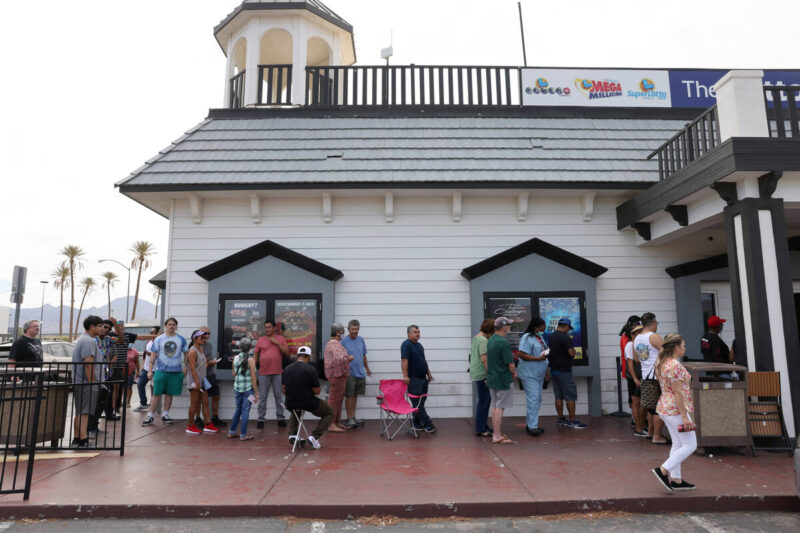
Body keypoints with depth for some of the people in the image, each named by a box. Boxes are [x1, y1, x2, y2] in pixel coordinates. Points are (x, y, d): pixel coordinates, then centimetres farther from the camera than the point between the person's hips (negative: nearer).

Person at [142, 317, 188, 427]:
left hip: (176, 371, 1)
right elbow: (154, 355, 3)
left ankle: (165, 415, 20)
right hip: (161, 370, -1)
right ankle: (150, 416, 10)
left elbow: (186, 354, 11)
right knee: (157, 394, 0)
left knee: (170, 394, 9)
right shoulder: (159, 339, 3)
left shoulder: (181, 340, 5)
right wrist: (150, 371, -1)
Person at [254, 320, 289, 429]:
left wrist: (277, 343, -9)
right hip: (263, 373, 0)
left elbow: (287, 353, -1)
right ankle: (261, 419, 11)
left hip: (277, 373, 0)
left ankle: (280, 418, 14)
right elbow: (256, 356, 9)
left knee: (279, 396, 5)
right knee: (262, 397, 3)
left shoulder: (281, 339, 6)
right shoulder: (260, 340, 7)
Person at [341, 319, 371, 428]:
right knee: (349, 396, -1)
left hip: (360, 373, 6)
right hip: (349, 373, -5)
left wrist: (367, 368, 21)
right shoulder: (343, 341, -8)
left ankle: (353, 417, 20)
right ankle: (349, 419, 7)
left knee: (355, 395, 12)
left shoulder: (361, 340, 10)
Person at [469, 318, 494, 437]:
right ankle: (480, 429, 2)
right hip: (482, 373, -10)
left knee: (484, 400, 16)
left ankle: (483, 426, 24)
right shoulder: (483, 340, -16)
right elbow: (484, 358, -22)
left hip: (476, 373, 10)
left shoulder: (475, 338, 15)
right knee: (484, 401, -4)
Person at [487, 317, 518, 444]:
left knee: (495, 406, 16)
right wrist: (514, 373, 2)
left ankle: (496, 432, 24)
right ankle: (497, 436, 0)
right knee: (500, 407, -3)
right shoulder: (503, 342, -20)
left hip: (491, 378, 9)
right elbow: (510, 363, -19)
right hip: (502, 380, -9)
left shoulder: (490, 341, 9)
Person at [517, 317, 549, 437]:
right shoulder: (527, 338, -15)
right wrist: (538, 358, -23)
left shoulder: (540, 338, 14)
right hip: (529, 374, -10)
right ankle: (532, 427, -10)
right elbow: (521, 355, -22)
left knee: (538, 399, 12)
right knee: (533, 399, -12)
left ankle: (530, 424, 21)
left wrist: (546, 370, 22)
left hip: (539, 374, 10)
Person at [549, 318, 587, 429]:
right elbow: (571, 353, -20)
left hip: (553, 369, 8)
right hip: (564, 371, -8)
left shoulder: (550, 337, 10)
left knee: (558, 396, 11)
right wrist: (573, 350, 0)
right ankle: (573, 421, 2)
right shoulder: (566, 338, -15)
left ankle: (561, 419, 16)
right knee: (570, 396, -1)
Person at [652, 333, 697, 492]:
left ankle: (676, 480, 17)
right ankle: (663, 470, -5)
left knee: (678, 444, 14)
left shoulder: (662, 363, 10)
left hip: (665, 408, 9)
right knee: (690, 445, -1)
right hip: (676, 410, -9)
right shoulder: (675, 365, -20)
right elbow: (677, 392, -22)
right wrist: (685, 416, -19)